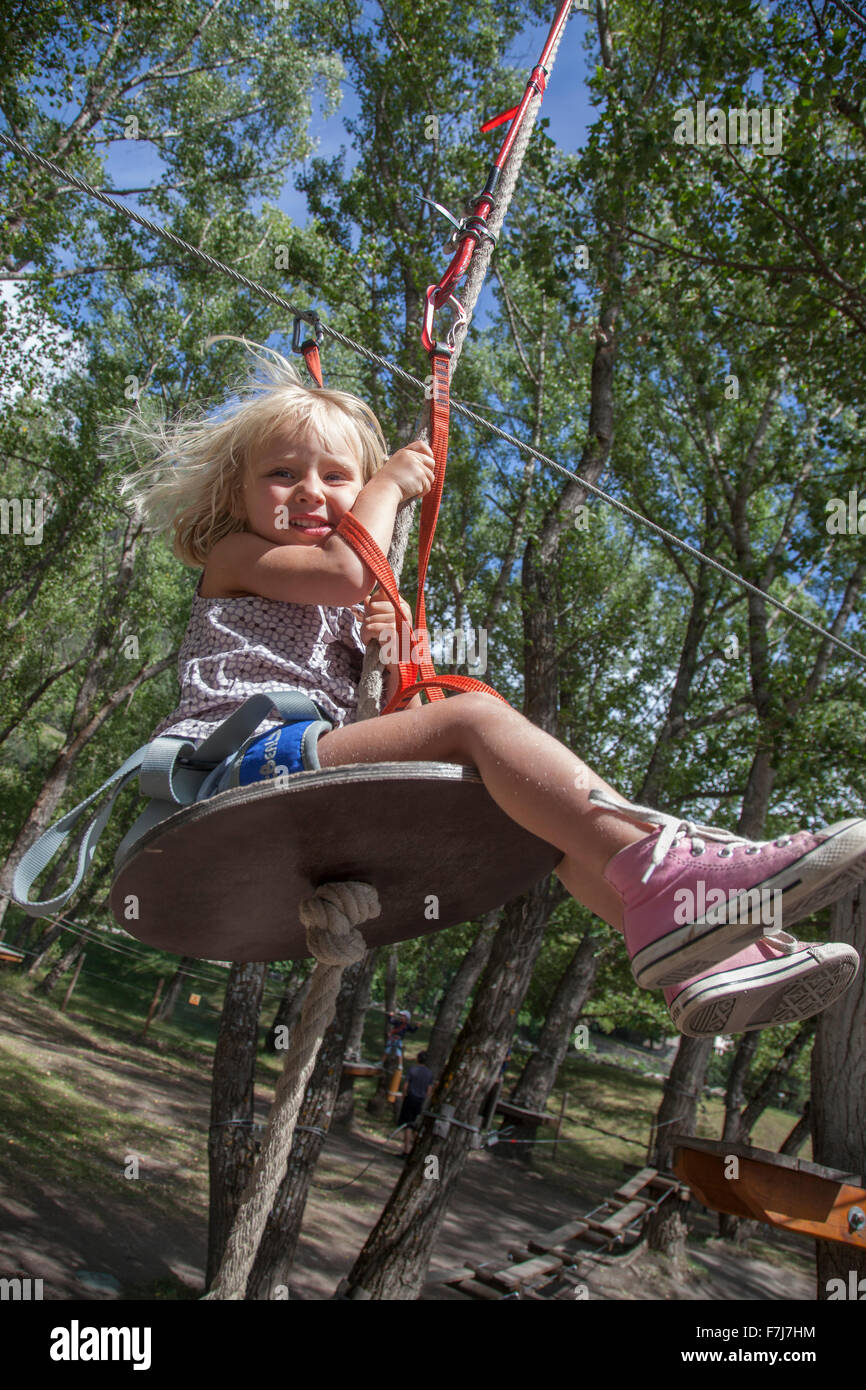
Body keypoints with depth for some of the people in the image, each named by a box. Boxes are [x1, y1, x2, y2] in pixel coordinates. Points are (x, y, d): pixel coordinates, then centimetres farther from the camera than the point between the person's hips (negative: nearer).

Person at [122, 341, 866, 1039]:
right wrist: (390, 482, 5)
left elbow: (394, 720, 20)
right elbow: (346, 571, -10)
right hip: (253, 755, -7)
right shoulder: (235, 558, 12)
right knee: (477, 715, -28)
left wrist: (394, 657, 1)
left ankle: (703, 961, -25)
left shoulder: (357, 612, 31)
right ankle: (665, 873, -44)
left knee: (556, 815, -9)